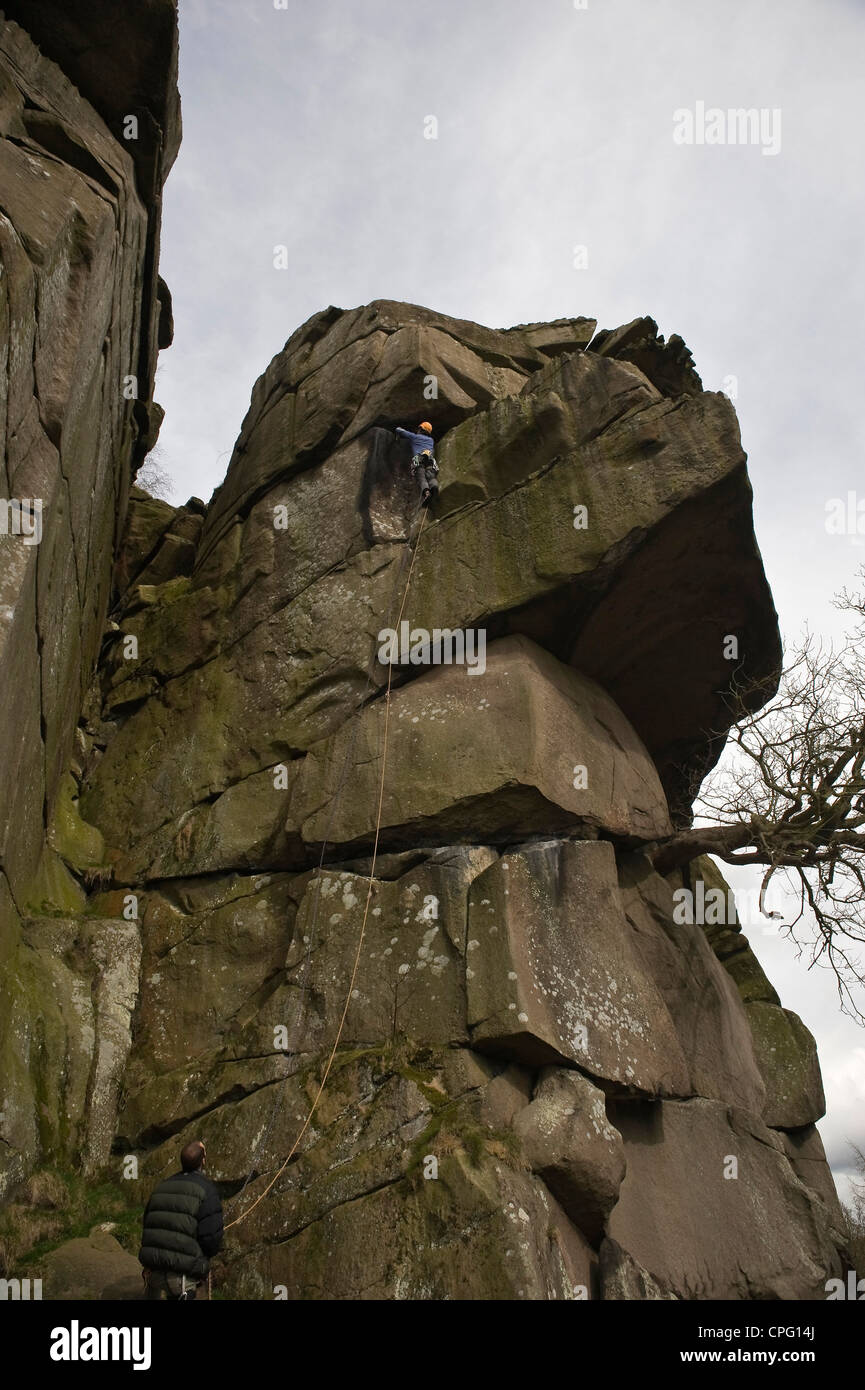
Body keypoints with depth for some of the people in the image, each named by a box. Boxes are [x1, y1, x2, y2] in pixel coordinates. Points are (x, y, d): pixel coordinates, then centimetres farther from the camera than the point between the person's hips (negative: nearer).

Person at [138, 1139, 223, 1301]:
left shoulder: (162, 1187, 11)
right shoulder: (206, 1189, -10)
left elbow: (146, 1227, 14)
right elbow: (211, 1237, -16)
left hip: (154, 1270, 6)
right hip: (183, 1274, -6)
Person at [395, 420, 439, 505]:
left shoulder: (414, 436, 29)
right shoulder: (431, 440, 38)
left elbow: (399, 430, 38)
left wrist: (399, 427, 62)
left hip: (418, 460, -2)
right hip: (431, 460, 2)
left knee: (421, 478, -23)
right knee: (431, 477, -20)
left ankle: (426, 492, -54)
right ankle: (434, 486, -56)